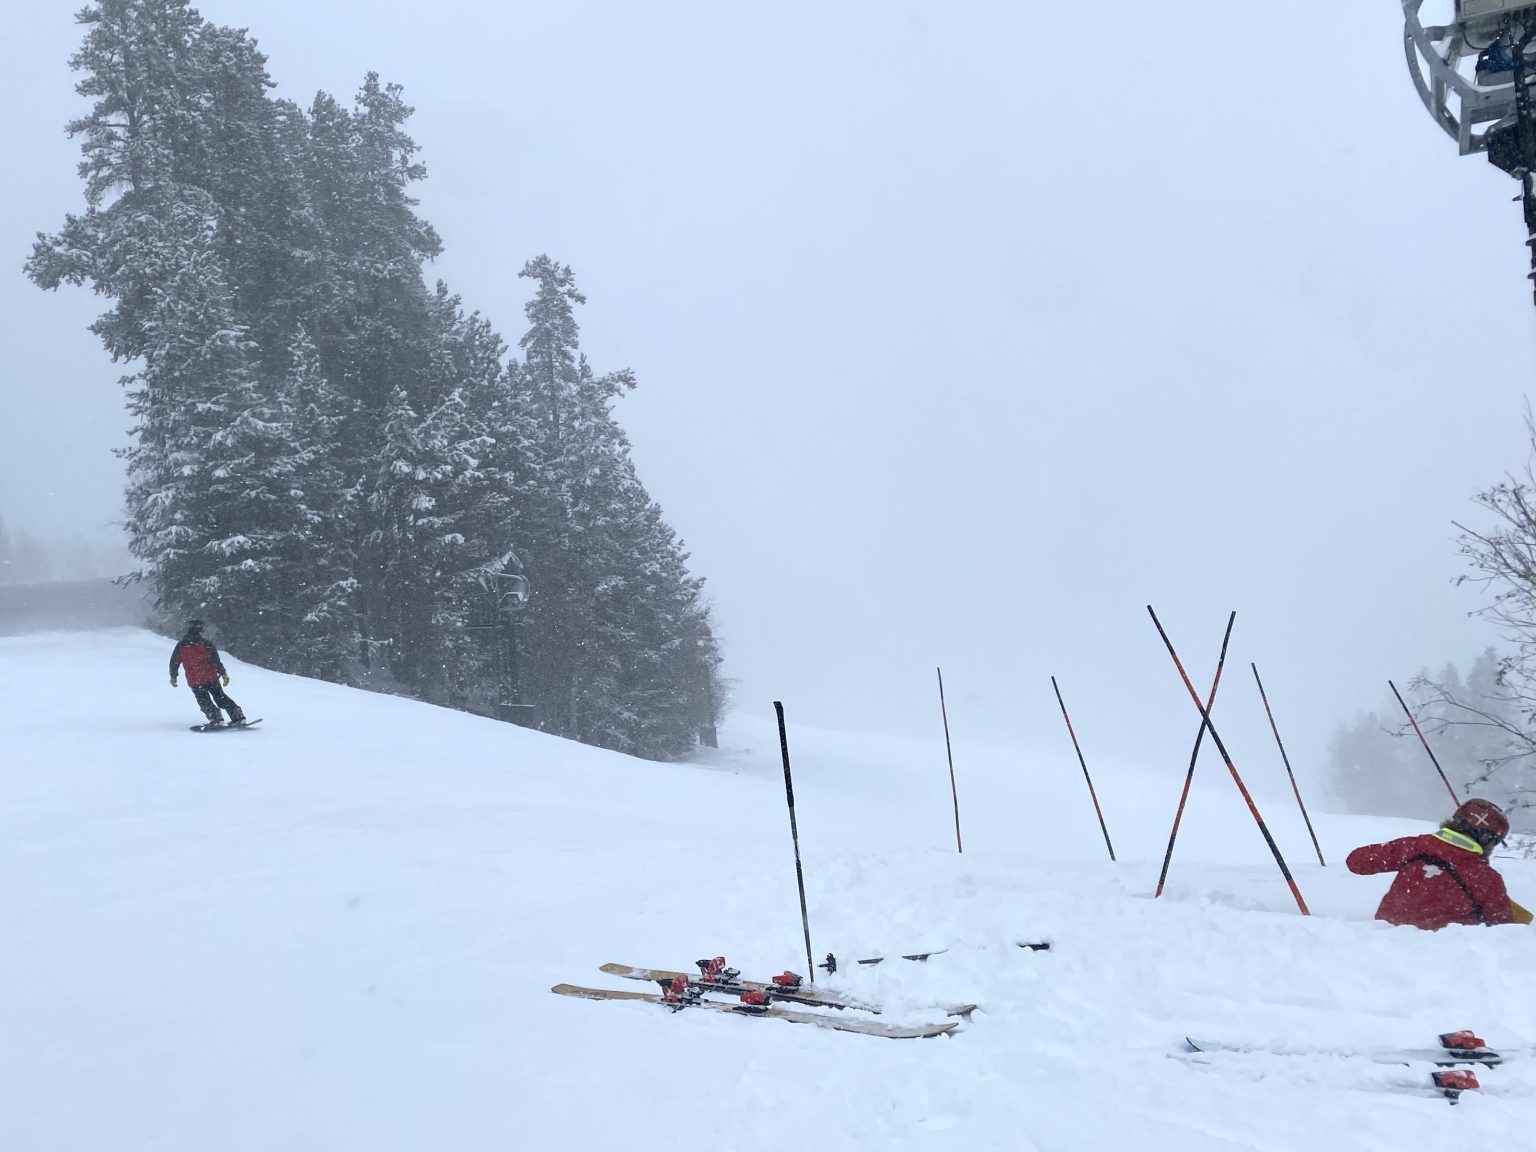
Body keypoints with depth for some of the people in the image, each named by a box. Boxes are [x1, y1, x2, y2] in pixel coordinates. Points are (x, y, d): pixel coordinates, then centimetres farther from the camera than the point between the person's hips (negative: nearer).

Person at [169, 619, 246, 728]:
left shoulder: (181, 645, 0)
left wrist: (173, 677, 22)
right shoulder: (206, 643, -5)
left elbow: (174, 662, 7)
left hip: (194, 681, -1)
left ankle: (216, 719, -9)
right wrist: (223, 674, -3)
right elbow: (216, 660, -9)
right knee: (221, 697, 14)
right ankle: (237, 715, 8)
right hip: (211, 677, 1)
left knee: (204, 701, 10)